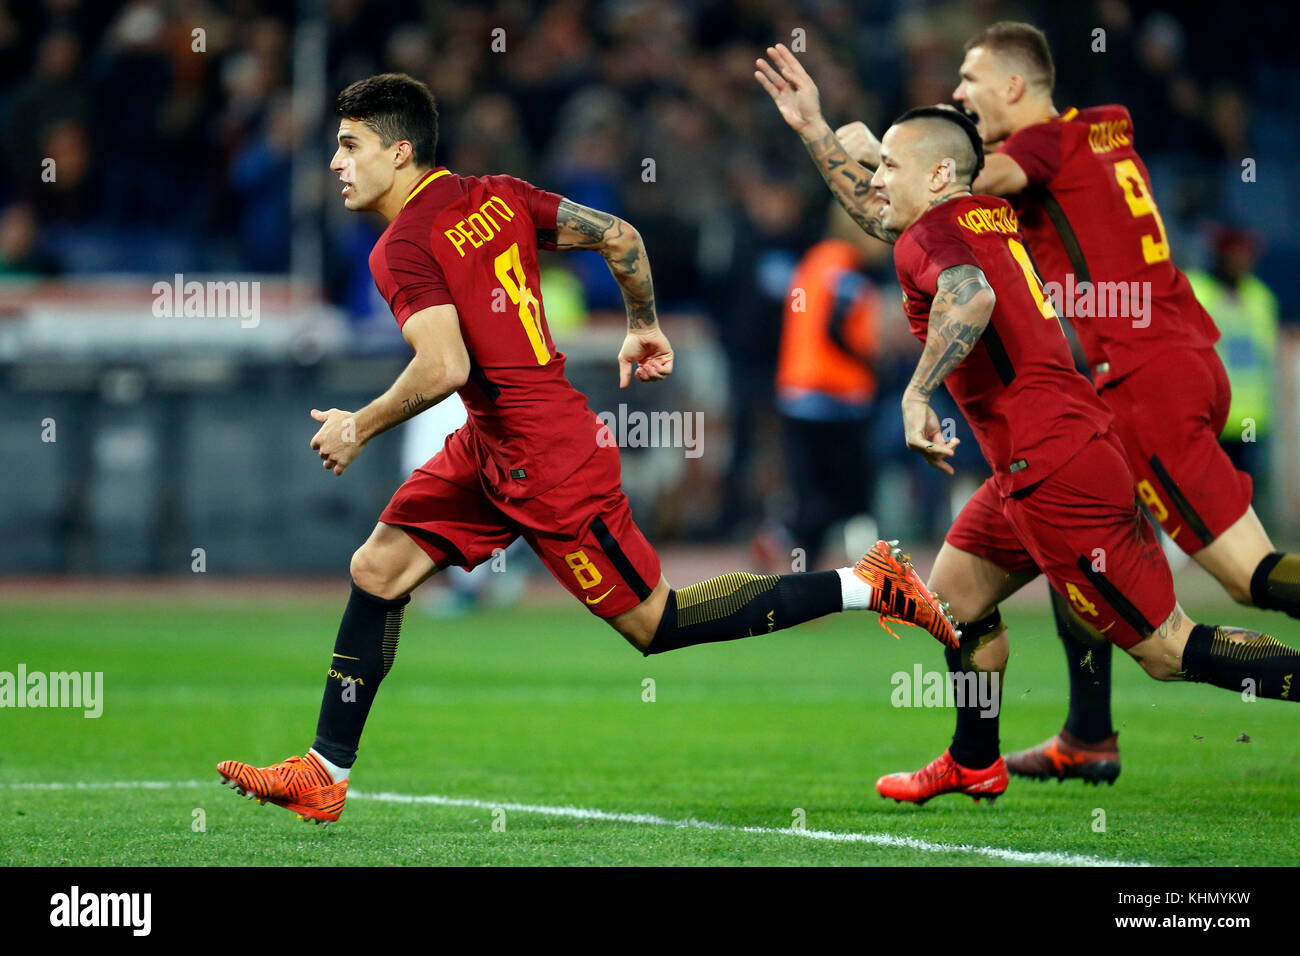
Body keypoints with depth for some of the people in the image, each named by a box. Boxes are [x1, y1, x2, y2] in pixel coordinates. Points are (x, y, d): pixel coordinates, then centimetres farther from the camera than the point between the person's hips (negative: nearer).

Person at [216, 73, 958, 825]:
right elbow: (620, 236, 8)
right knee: (376, 571, 8)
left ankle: (865, 585, 4)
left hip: (547, 464, -10)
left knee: (654, 623, 0)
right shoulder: (497, 195, 7)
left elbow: (445, 369, -30)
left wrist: (357, 430, -15)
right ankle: (324, 775, 11)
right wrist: (645, 327, 23)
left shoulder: (404, 248, -18)